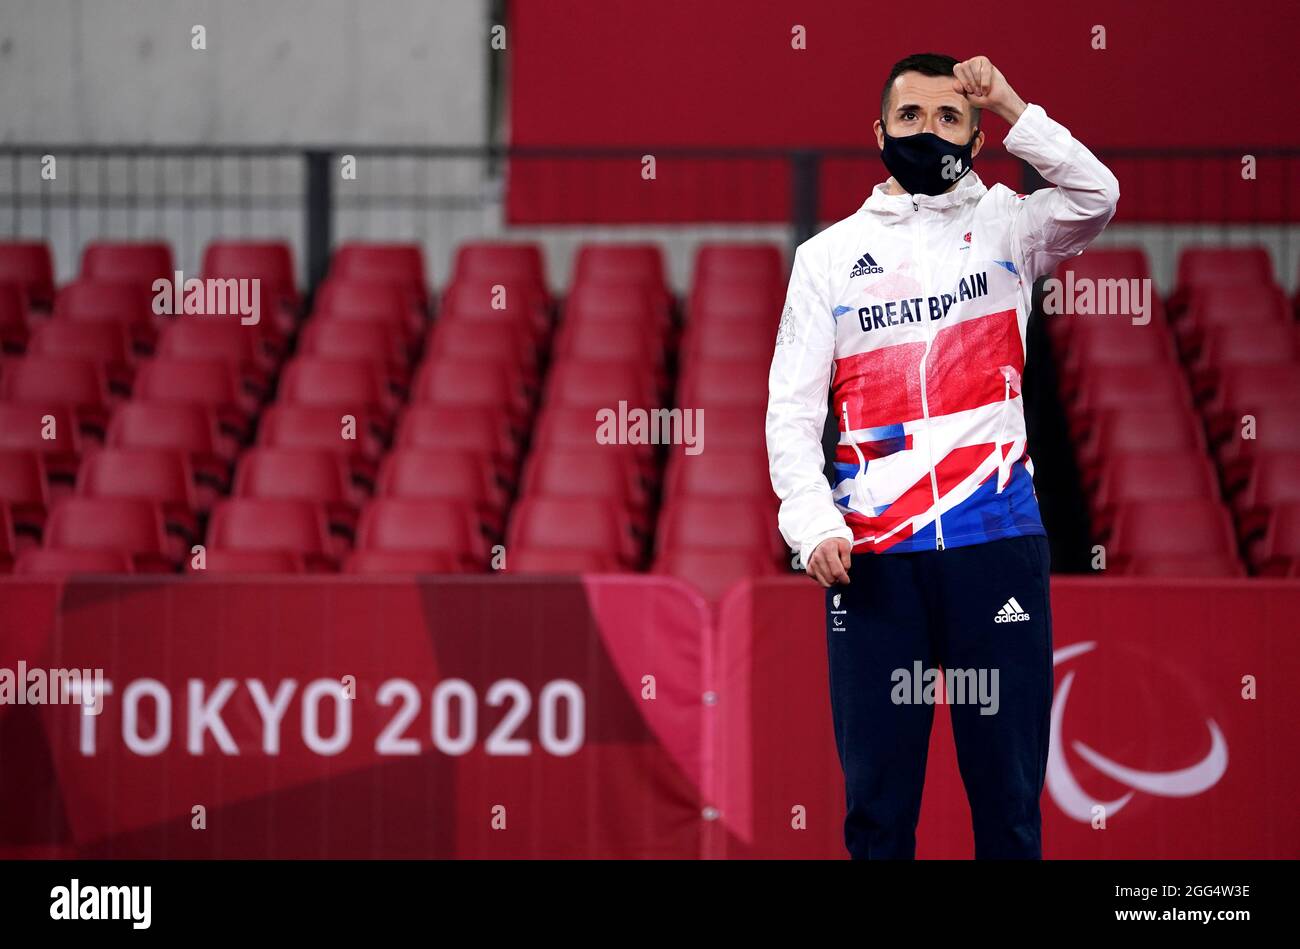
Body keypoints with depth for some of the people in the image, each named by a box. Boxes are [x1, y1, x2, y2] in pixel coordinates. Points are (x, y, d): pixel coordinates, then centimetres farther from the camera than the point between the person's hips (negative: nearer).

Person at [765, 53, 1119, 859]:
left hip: (996, 541, -1)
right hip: (872, 552, 1)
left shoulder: (1004, 227, 8)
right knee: (876, 797, 3)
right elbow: (793, 407, 6)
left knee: (1008, 787, 1)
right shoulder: (830, 254, 10)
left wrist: (1012, 109, -13)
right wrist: (814, 524, -7)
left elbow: (1096, 197, -12)